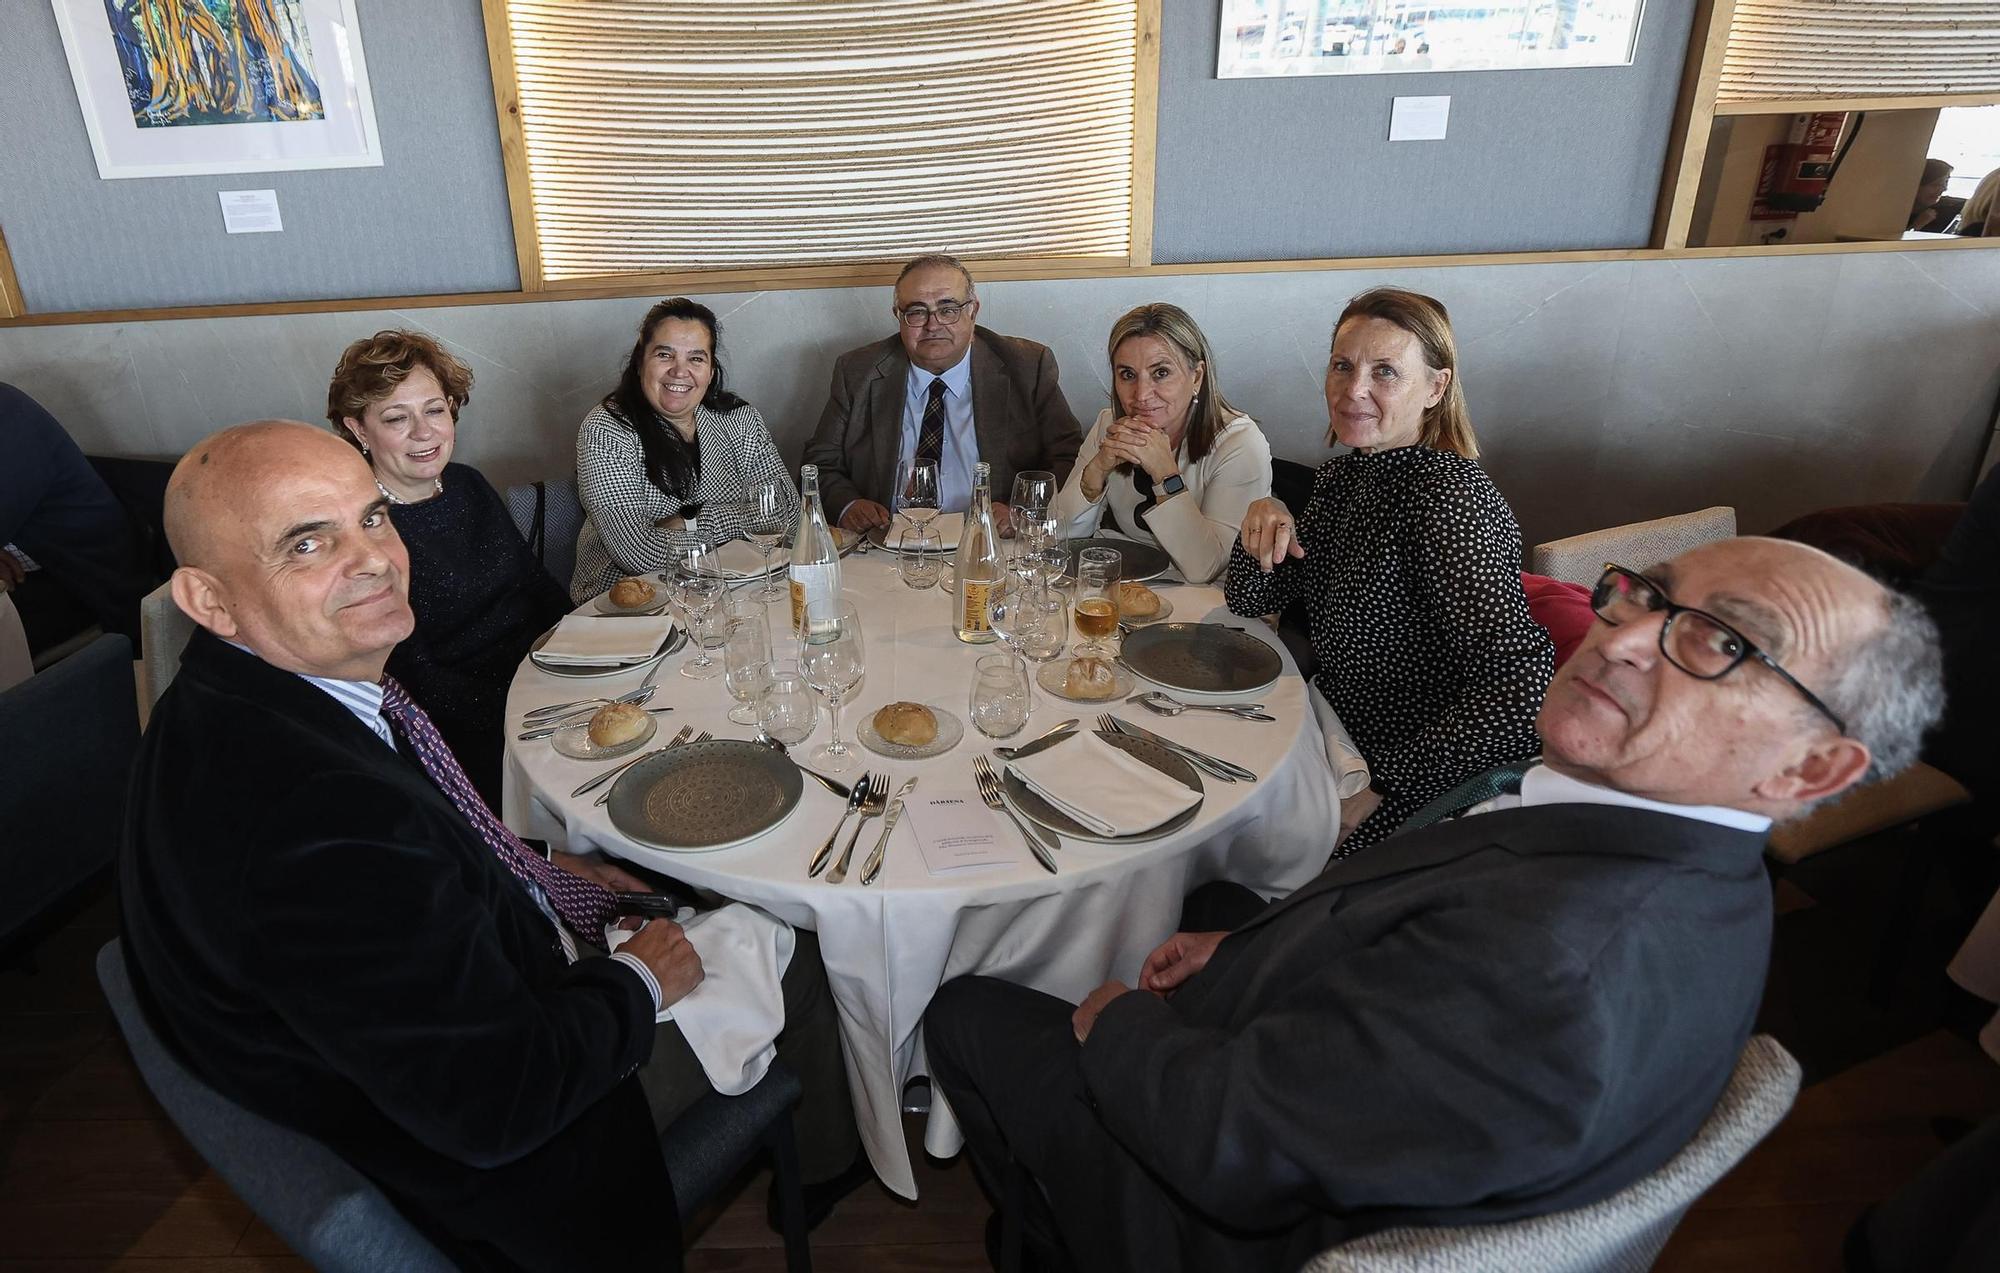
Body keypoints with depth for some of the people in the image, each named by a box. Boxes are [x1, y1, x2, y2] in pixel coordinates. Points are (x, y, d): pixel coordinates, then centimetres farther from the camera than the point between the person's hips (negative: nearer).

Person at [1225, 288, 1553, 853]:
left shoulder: (1449, 493, -23)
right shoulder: (1343, 476, 3)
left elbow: (1522, 686, -33)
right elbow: (1250, 601, 9)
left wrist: (1375, 789, -28)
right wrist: (1263, 523, -12)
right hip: (1337, 737, 7)